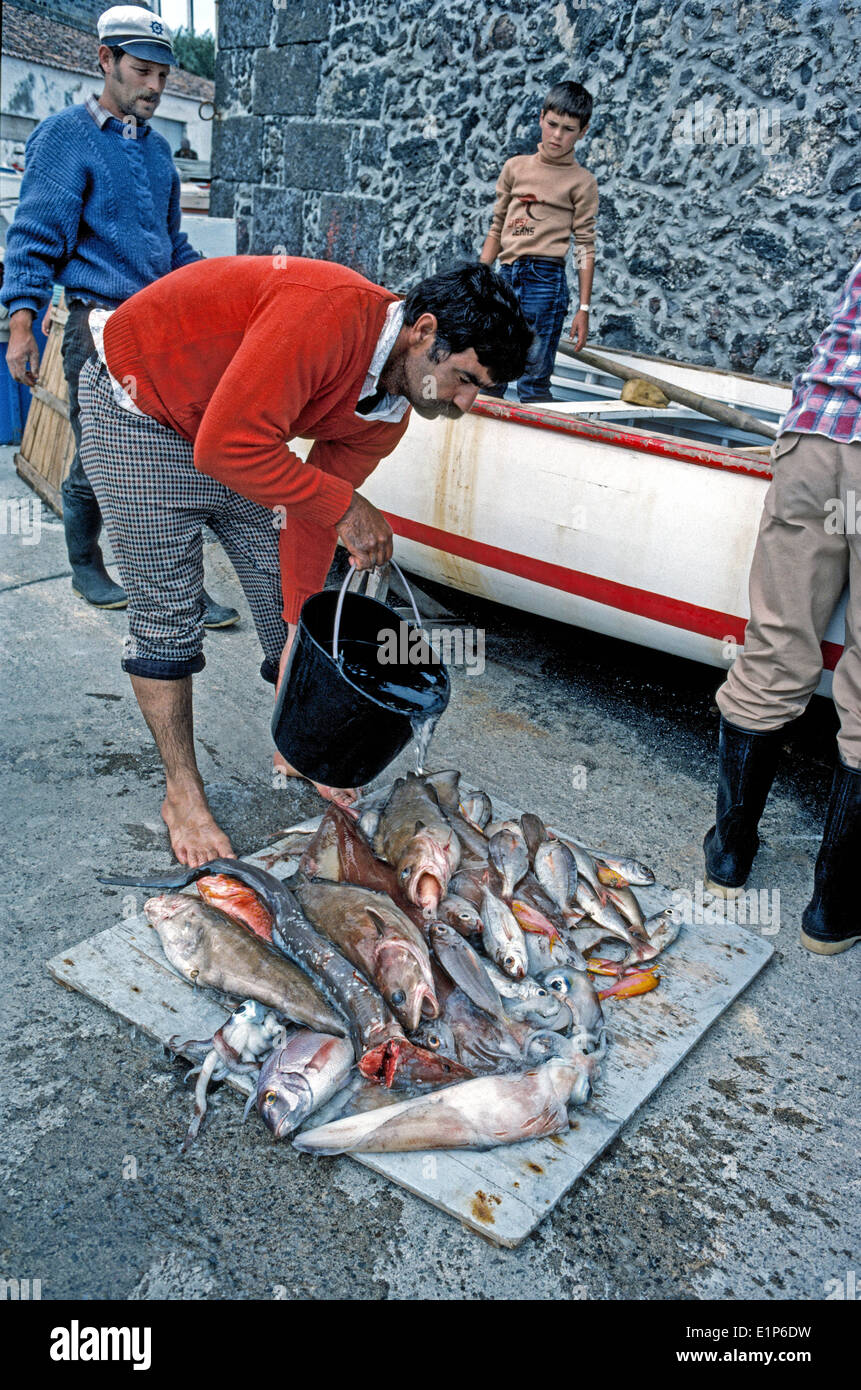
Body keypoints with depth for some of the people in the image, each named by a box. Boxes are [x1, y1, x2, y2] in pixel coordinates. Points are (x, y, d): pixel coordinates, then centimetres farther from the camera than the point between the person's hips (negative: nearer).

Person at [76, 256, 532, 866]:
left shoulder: (388, 414, -9)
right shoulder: (330, 312, -37)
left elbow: (312, 514, -6)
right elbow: (228, 446, -39)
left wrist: (298, 628, -9)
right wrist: (345, 505, -32)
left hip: (231, 431, 8)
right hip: (137, 403, -8)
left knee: (286, 590, 7)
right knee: (167, 610, -7)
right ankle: (183, 794, 8)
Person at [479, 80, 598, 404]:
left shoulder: (582, 182, 3)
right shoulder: (515, 167, 13)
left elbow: (585, 247, 0)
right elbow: (497, 227, 18)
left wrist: (584, 308, -5)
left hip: (545, 282, -4)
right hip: (506, 279, 4)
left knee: (533, 382, -8)